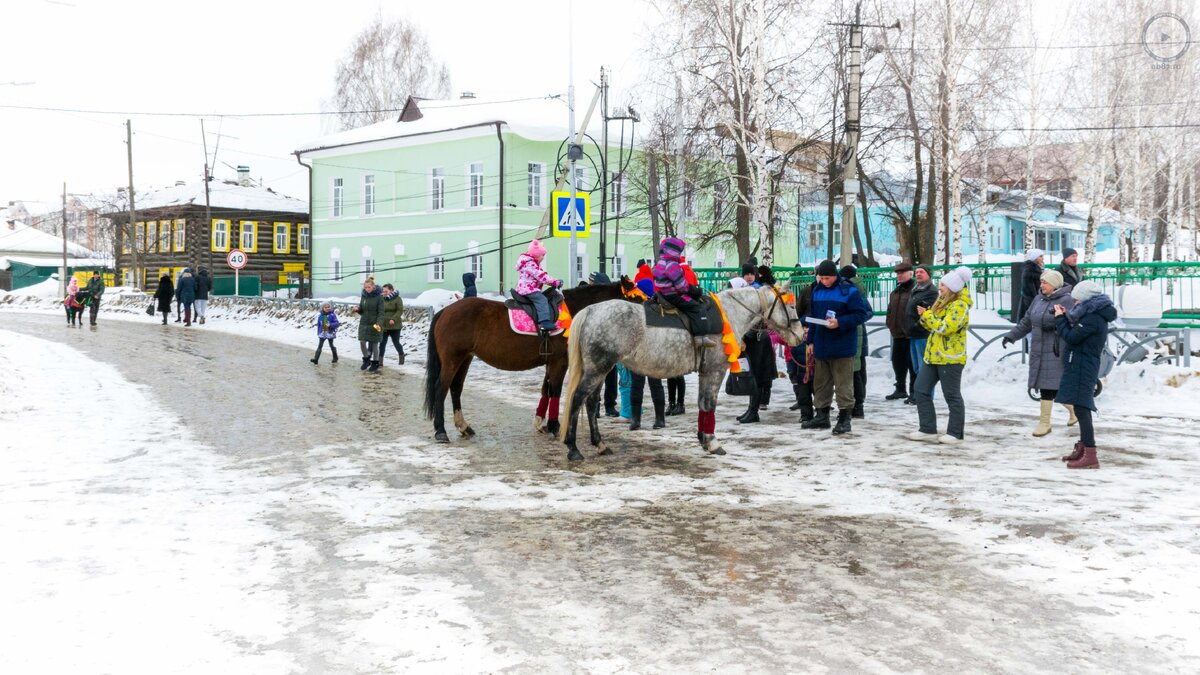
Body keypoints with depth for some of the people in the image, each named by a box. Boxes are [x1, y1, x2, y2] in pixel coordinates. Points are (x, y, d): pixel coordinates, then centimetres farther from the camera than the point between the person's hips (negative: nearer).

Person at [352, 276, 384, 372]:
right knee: (362, 342, -2)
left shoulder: (379, 297, -10)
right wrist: (357, 309, -9)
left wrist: (379, 324, -26)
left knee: (374, 344, 3)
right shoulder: (363, 296, 5)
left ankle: (375, 363, 20)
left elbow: (381, 313, -13)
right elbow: (362, 311, 14)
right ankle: (366, 359, 21)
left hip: (374, 325, -4)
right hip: (364, 324, 4)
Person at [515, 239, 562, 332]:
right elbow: (540, 276, -22)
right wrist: (554, 282, -18)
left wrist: (552, 282, 10)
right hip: (527, 289, -11)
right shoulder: (530, 264, -17)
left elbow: (541, 275, 22)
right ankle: (545, 322, -37)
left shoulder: (533, 263, 19)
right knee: (542, 300, -24)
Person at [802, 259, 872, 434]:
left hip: (842, 347, -6)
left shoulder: (849, 291, -9)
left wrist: (839, 322, -21)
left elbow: (862, 313, -12)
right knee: (820, 383, 13)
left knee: (843, 384, -1)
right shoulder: (817, 291, 9)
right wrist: (811, 340, 13)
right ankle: (821, 416, 24)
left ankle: (844, 418, 5)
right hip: (821, 346, 6)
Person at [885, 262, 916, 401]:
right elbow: (890, 310, 23)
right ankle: (900, 389, 25)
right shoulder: (895, 292, 17)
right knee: (898, 363, 14)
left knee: (912, 364, -2)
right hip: (897, 334, 8)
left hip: (911, 335, -8)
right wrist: (890, 325, 12)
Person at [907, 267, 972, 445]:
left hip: (950, 358, -10)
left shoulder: (959, 305, -13)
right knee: (921, 390, 6)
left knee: (952, 396, -1)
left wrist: (927, 315, -14)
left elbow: (945, 327, -22)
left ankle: (955, 433, 8)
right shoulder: (942, 302, 16)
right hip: (933, 356, 10)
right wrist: (924, 318, 1)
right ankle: (928, 430, 11)